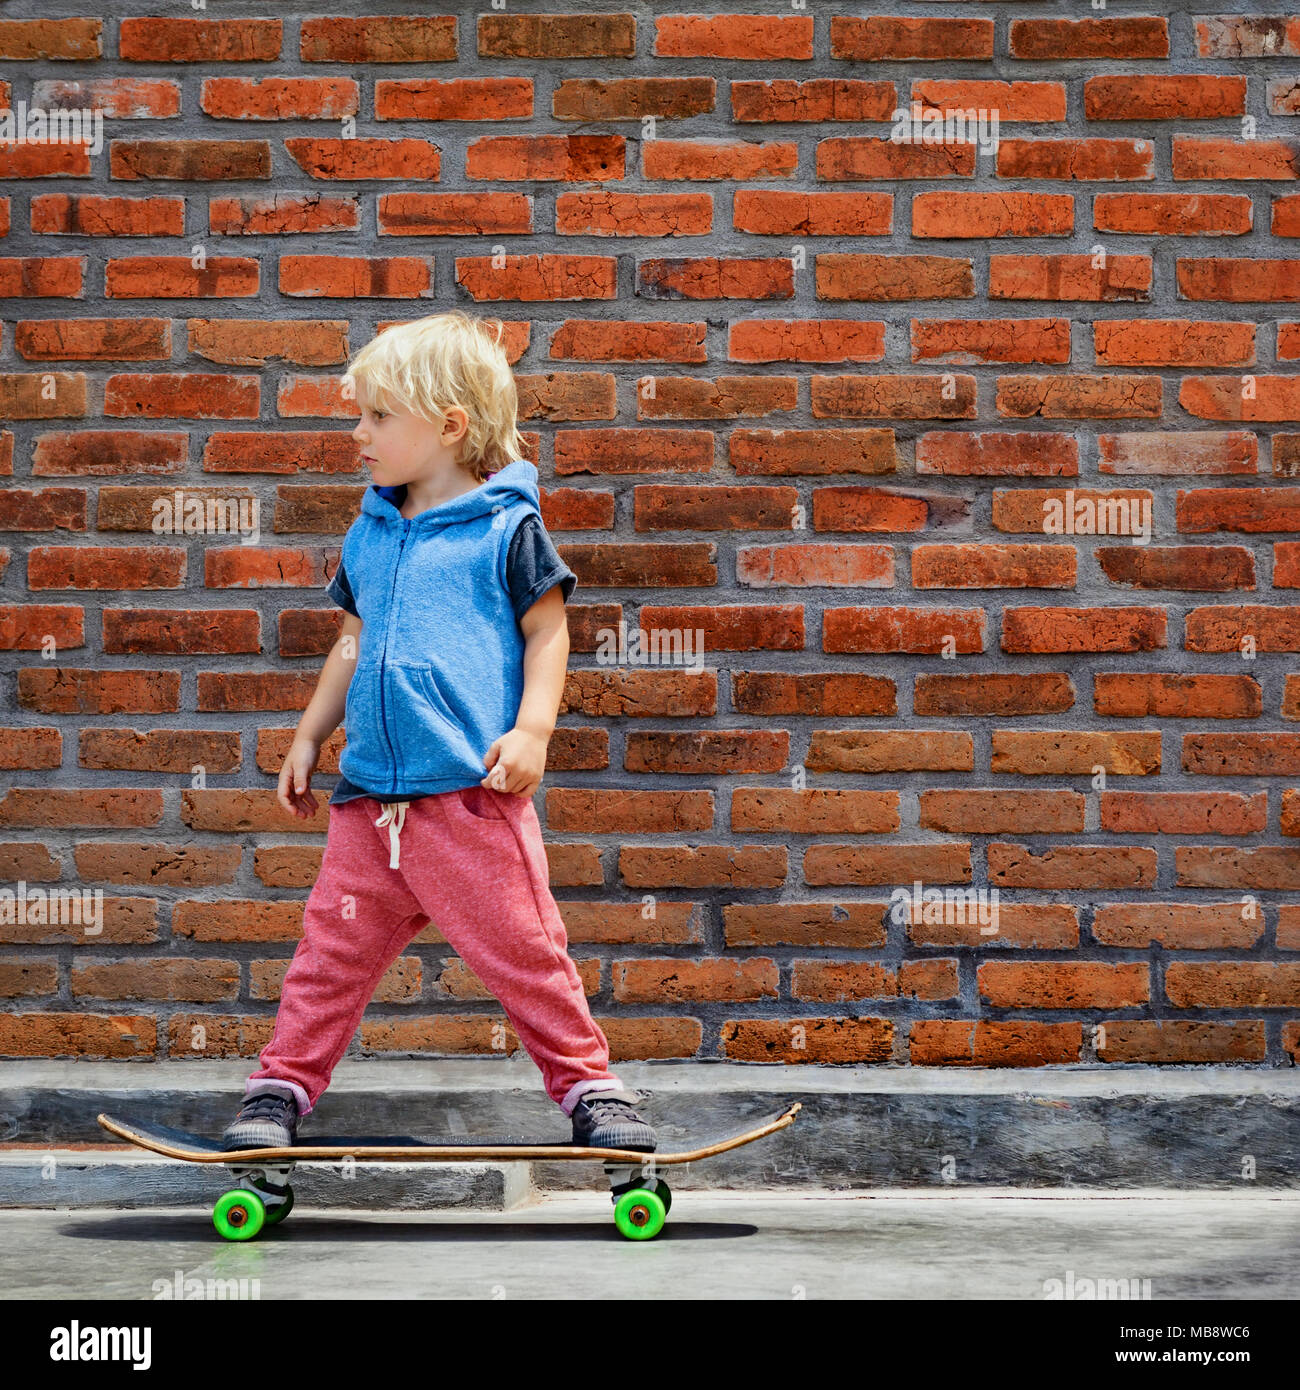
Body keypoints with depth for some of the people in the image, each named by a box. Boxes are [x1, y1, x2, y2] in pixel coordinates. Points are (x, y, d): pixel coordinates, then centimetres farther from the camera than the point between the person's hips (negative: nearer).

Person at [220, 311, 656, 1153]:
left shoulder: (506, 526, -2)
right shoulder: (370, 534, 16)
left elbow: (548, 633, 0)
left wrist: (532, 729, -12)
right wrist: (310, 735, 24)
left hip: (472, 791, -5)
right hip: (371, 792, 5)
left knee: (523, 949, -3)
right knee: (333, 949, 6)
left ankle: (591, 1089, 8)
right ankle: (280, 1091, 14)